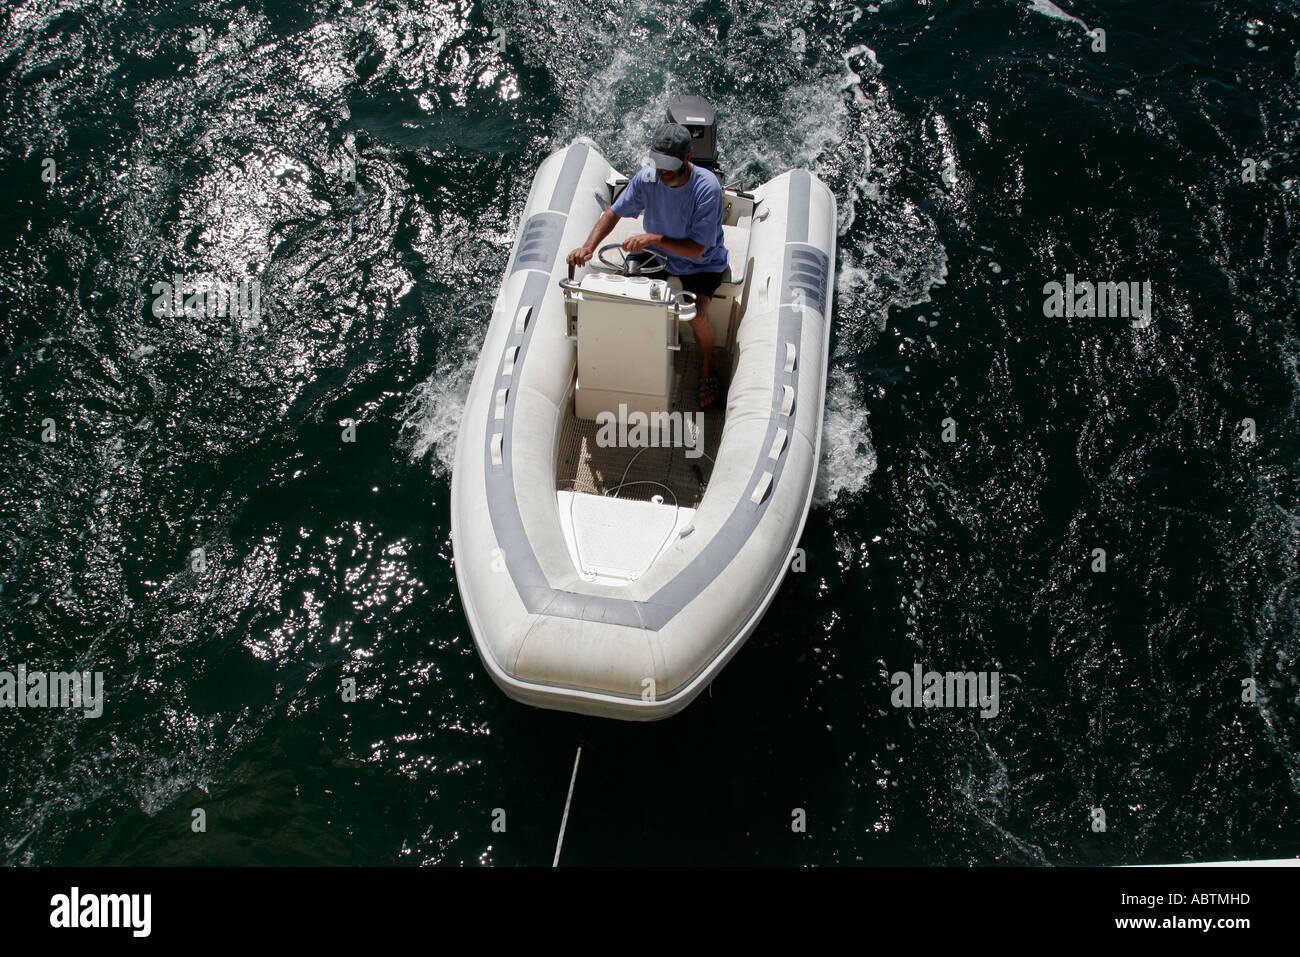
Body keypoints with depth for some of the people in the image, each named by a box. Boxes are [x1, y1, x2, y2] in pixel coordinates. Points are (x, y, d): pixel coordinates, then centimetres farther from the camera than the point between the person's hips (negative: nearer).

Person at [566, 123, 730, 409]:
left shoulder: (707, 188, -29)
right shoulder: (647, 178, -17)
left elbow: (696, 249, -31)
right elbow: (614, 213, -8)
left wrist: (654, 238, -45)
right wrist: (589, 246, -26)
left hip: (702, 264, -4)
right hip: (659, 256, 4)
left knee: (697, 314, -28)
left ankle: (707, 369, 2)